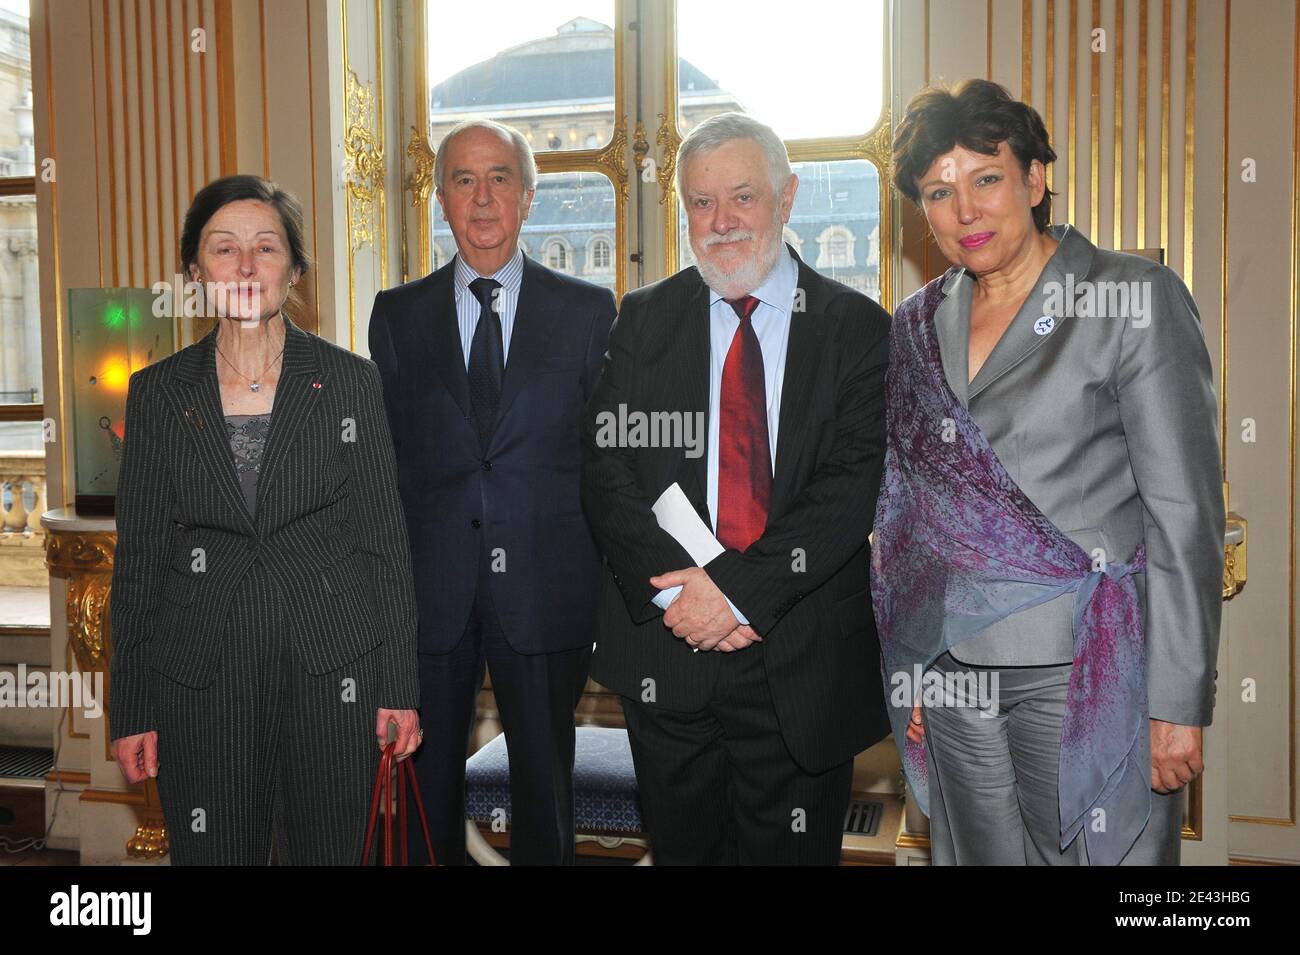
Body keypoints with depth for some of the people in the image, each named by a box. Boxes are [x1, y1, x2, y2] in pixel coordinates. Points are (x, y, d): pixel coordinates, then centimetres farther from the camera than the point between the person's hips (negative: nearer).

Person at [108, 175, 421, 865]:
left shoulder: (349, 380, 0)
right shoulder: (158, 391, 4)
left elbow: (384, 541, 1)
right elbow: (138, 555, 6)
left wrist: (398, 687, -2)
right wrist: (131, 708, 4)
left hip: (331, 663, -1)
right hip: (198, 672, 1)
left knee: (330, 851, 8)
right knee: (213, 854, 9)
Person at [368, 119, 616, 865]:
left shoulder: (589, 311, 3)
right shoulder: (397, 315, 7)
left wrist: (616, 586, -1)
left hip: (546, 590, -1)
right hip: (429, 592, 1)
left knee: (545, 787, 12)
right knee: (428, 785, 12)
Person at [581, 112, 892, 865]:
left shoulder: (858, 328, 0)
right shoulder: (644, 321, 5)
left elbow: (855, 487, -9)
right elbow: (607, 470, -2)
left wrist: (740, 589, -17)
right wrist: (677, 590, -15)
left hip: (802, 666, -1)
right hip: (666, 651, 2)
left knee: (793, 850, 13)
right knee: (682, 845, 16)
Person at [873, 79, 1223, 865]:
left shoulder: (1136, 299, -6)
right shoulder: (919, 327, 9)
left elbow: (1185, 513, -9)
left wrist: (1178, 704, -12)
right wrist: (905, 667, 10)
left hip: (1083, 675, -4)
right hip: (954, 675, 5)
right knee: (980, 855, 13)